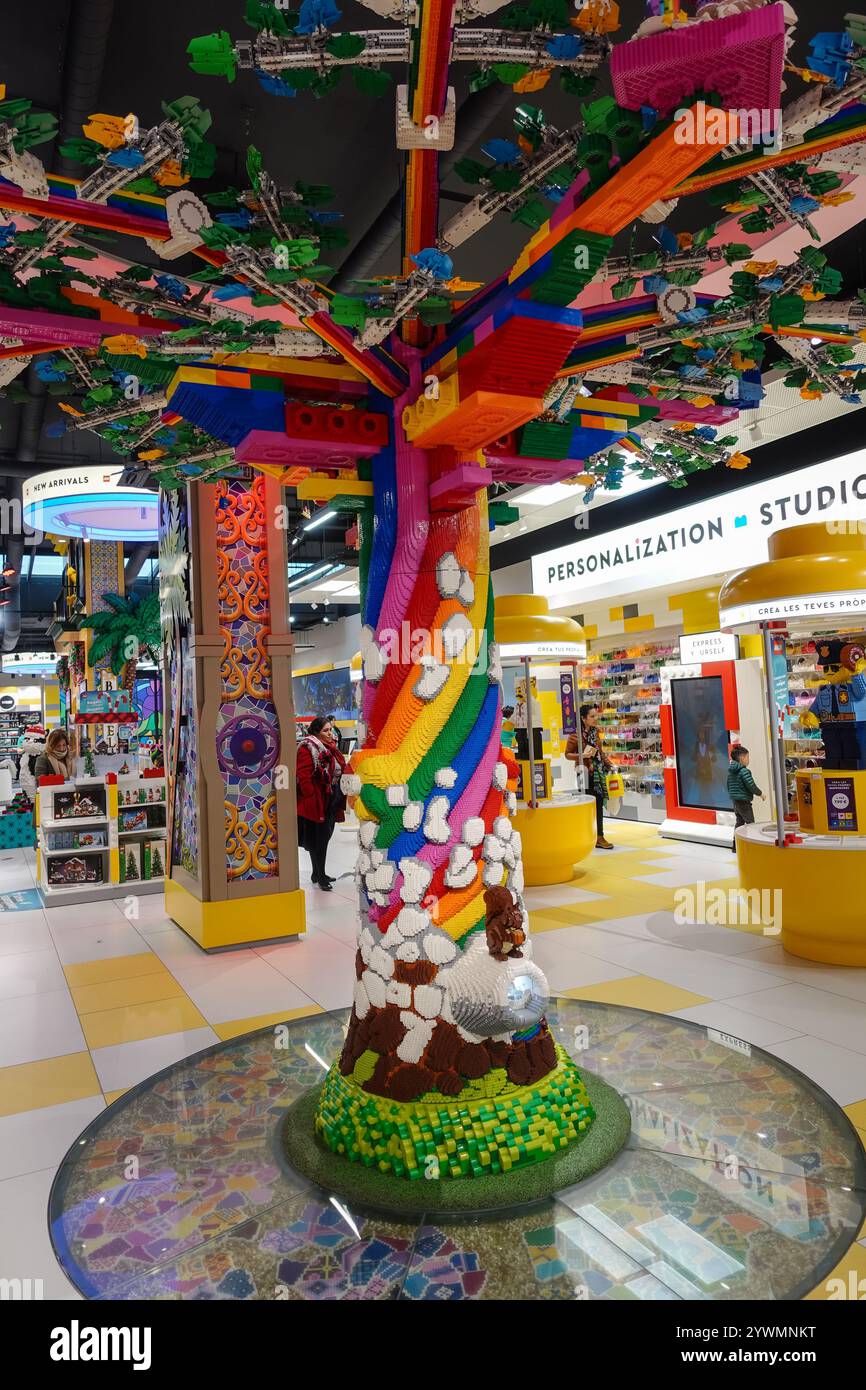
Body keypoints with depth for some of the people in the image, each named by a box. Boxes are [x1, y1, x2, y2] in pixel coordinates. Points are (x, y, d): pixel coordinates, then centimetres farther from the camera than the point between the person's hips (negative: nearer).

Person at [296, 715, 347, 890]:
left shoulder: (331, 746, 11)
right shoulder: (309, 748, -15)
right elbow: (304, 777, -21)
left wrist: (339, 799, 15)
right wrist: (314, 800, -22)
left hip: (332, 802, 9)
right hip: (317, 803, -9)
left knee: (325, 837, 17)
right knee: (318, 840, 0)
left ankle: (318, 873, 30)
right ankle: (319, 876, 11)